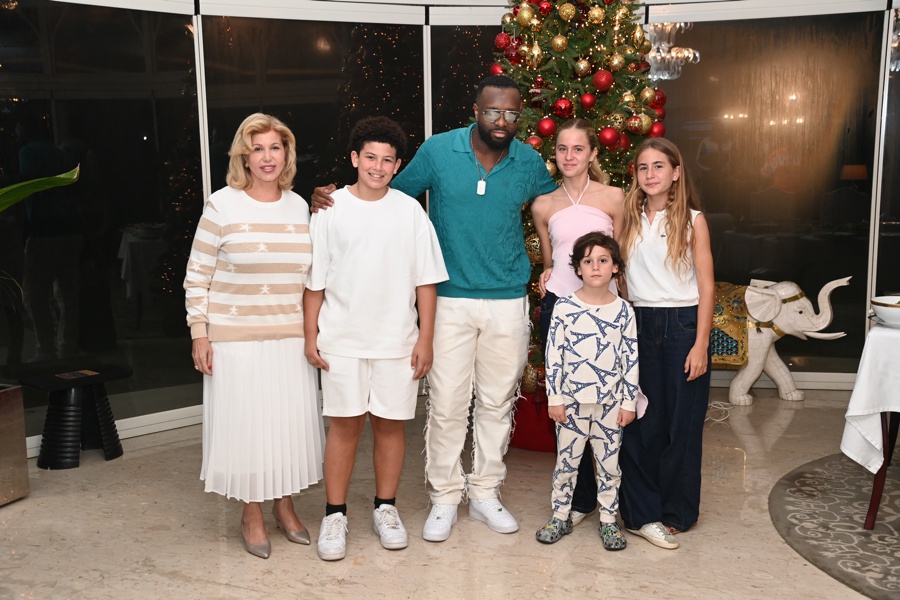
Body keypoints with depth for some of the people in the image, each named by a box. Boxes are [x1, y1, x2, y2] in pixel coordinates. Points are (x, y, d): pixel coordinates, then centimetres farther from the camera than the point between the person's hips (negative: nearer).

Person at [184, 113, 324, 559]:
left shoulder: (299, 206, 7)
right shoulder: (222, 205, -6)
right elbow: (197, 275, -4)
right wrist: (199, 333, -8)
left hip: (291, 336, 4)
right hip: (236, 338, -3)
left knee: (291, 420, 9)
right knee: (245, 422, 4)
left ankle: (285, 505, 28)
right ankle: (252, 515, 22)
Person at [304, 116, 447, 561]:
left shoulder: (410, 211, 1)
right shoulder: (330, 208, 0)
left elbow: (425, 279, 2)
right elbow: (314, 279, 2)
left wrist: (425, 337, -1)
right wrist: (310, 335, -1)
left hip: (397, 340, 1)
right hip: (342, 340, -1)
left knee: (390, 423, 8)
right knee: (345, 423, 3)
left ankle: (386, 508, 25)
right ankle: (335, 514, 17)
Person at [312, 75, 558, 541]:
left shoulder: (530, 162, 2)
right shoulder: (438, 150, -4)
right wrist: (330, 200, -9)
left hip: (508, 302, 2)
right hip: (451, 299, -2)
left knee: (498, 401, 11)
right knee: (446, 403, 1)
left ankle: (485, 491, 28)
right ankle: (445, 496, 20)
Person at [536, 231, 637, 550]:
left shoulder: (623, 310, -1)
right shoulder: (564, 307, -5)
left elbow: (631, 359, 1)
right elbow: (553, 354, -4)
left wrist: (629, 402, 0)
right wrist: (554, 398, -5)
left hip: (610, 402, 1)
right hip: (572, 400, -1)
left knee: (609, 461, 11)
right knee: (566, 459, 9)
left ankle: (608, 519, 25)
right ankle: (561, 516, 24)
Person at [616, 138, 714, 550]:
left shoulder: (692, 220, -1)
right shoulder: (630, 218, 8)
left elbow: (706, 286, -3)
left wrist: (700, 344, -9)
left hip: (683, 325, -2)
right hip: (639, 325, 2)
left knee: (682, 422, 5)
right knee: (640, 422, 3)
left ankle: (675, 512, 20)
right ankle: (641, 512, 14)